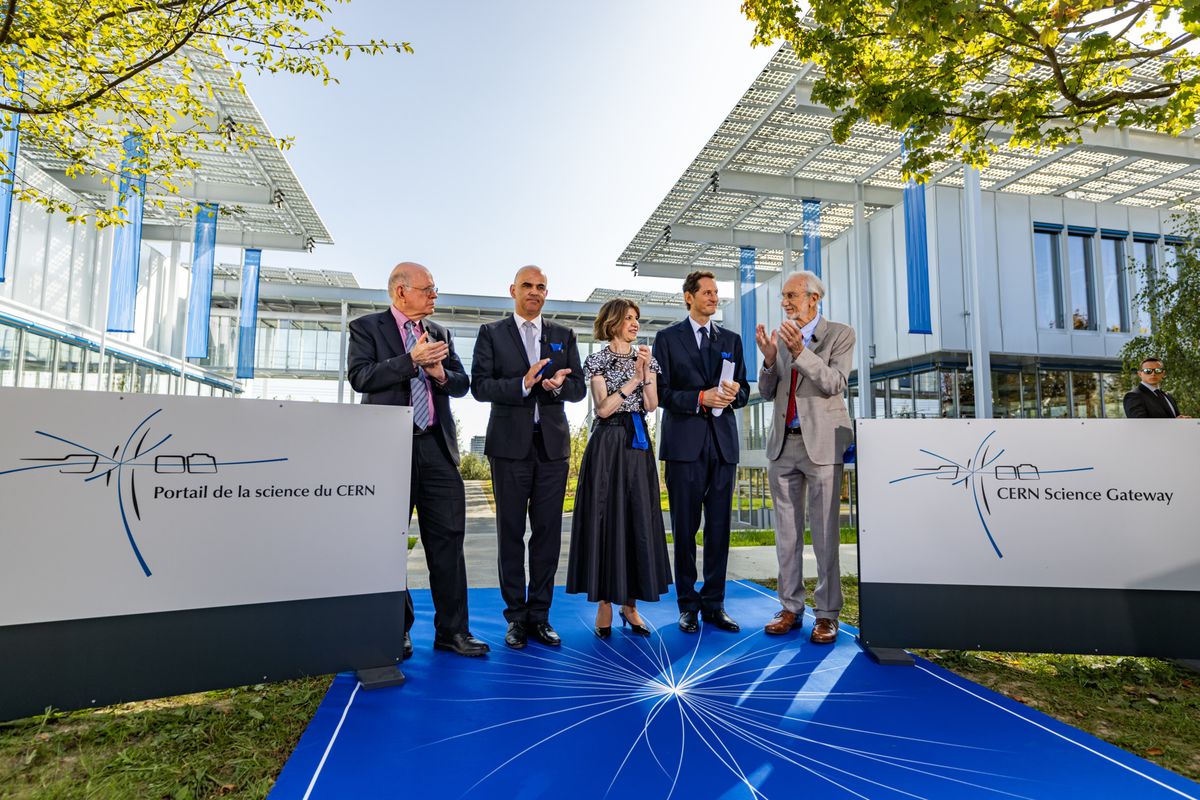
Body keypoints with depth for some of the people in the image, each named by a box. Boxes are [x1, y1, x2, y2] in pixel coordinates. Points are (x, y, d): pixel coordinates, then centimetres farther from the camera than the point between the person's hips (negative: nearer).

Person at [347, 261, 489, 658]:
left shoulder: (439, 332, 17)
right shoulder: (366, 328, 4)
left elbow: (462, 383, 13)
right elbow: (360, 376, -11)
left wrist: (441, 373, -8)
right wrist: (412, 360, -17)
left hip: (436, 447, 4)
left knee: (448, 537, 2)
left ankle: (451, 631, 12)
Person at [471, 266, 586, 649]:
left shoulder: (564, 335, 13)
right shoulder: (492, 333, 6)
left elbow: (579, 388, 7)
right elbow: (479, 386, -4)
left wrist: (559, 384, -15)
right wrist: (522, 384, -19)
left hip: (552, 445, 2)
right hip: (510, 445, -2)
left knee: (548, 533, 5)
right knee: (511, 533, 4)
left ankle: (539, 615, 16)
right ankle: (516, 617, 15)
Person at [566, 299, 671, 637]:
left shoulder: (645, 358, 13)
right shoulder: (598, 360, 1)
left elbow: (651, 405, 2)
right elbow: (602, 409, -9)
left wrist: (646, 371, -9)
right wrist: (633, 379, -14)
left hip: (637, 443, 4)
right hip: (608, 444, -4)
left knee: (639, 519, 3)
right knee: (606, 518, -2)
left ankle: (629, 603, 15)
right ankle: (604, 606, 9)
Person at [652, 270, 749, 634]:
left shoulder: (731, 340, 16)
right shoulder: (668, 338, 5)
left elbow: (744, 390, 15)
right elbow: (661, 391, -2)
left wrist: (734, 393, -8)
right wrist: (700, 398, -14)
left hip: (723, 443, 3)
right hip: (685, 443, -3)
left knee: (719, 527, 6)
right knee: (685, 527, 3)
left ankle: (714, 604, 17)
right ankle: (688, 605, 14)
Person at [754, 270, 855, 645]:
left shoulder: (840, 334, 0)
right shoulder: (780, 337, 11)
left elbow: (834, 383, -13)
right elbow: (767, 391, 7)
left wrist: (800, 351, -24)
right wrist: (769, 359, -10)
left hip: (821, 443, -4)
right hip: (783, 444, 5)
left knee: (825, 532, -1)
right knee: (787, 530, 9)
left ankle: (826, 614, 9)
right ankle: (790, 608, 19)